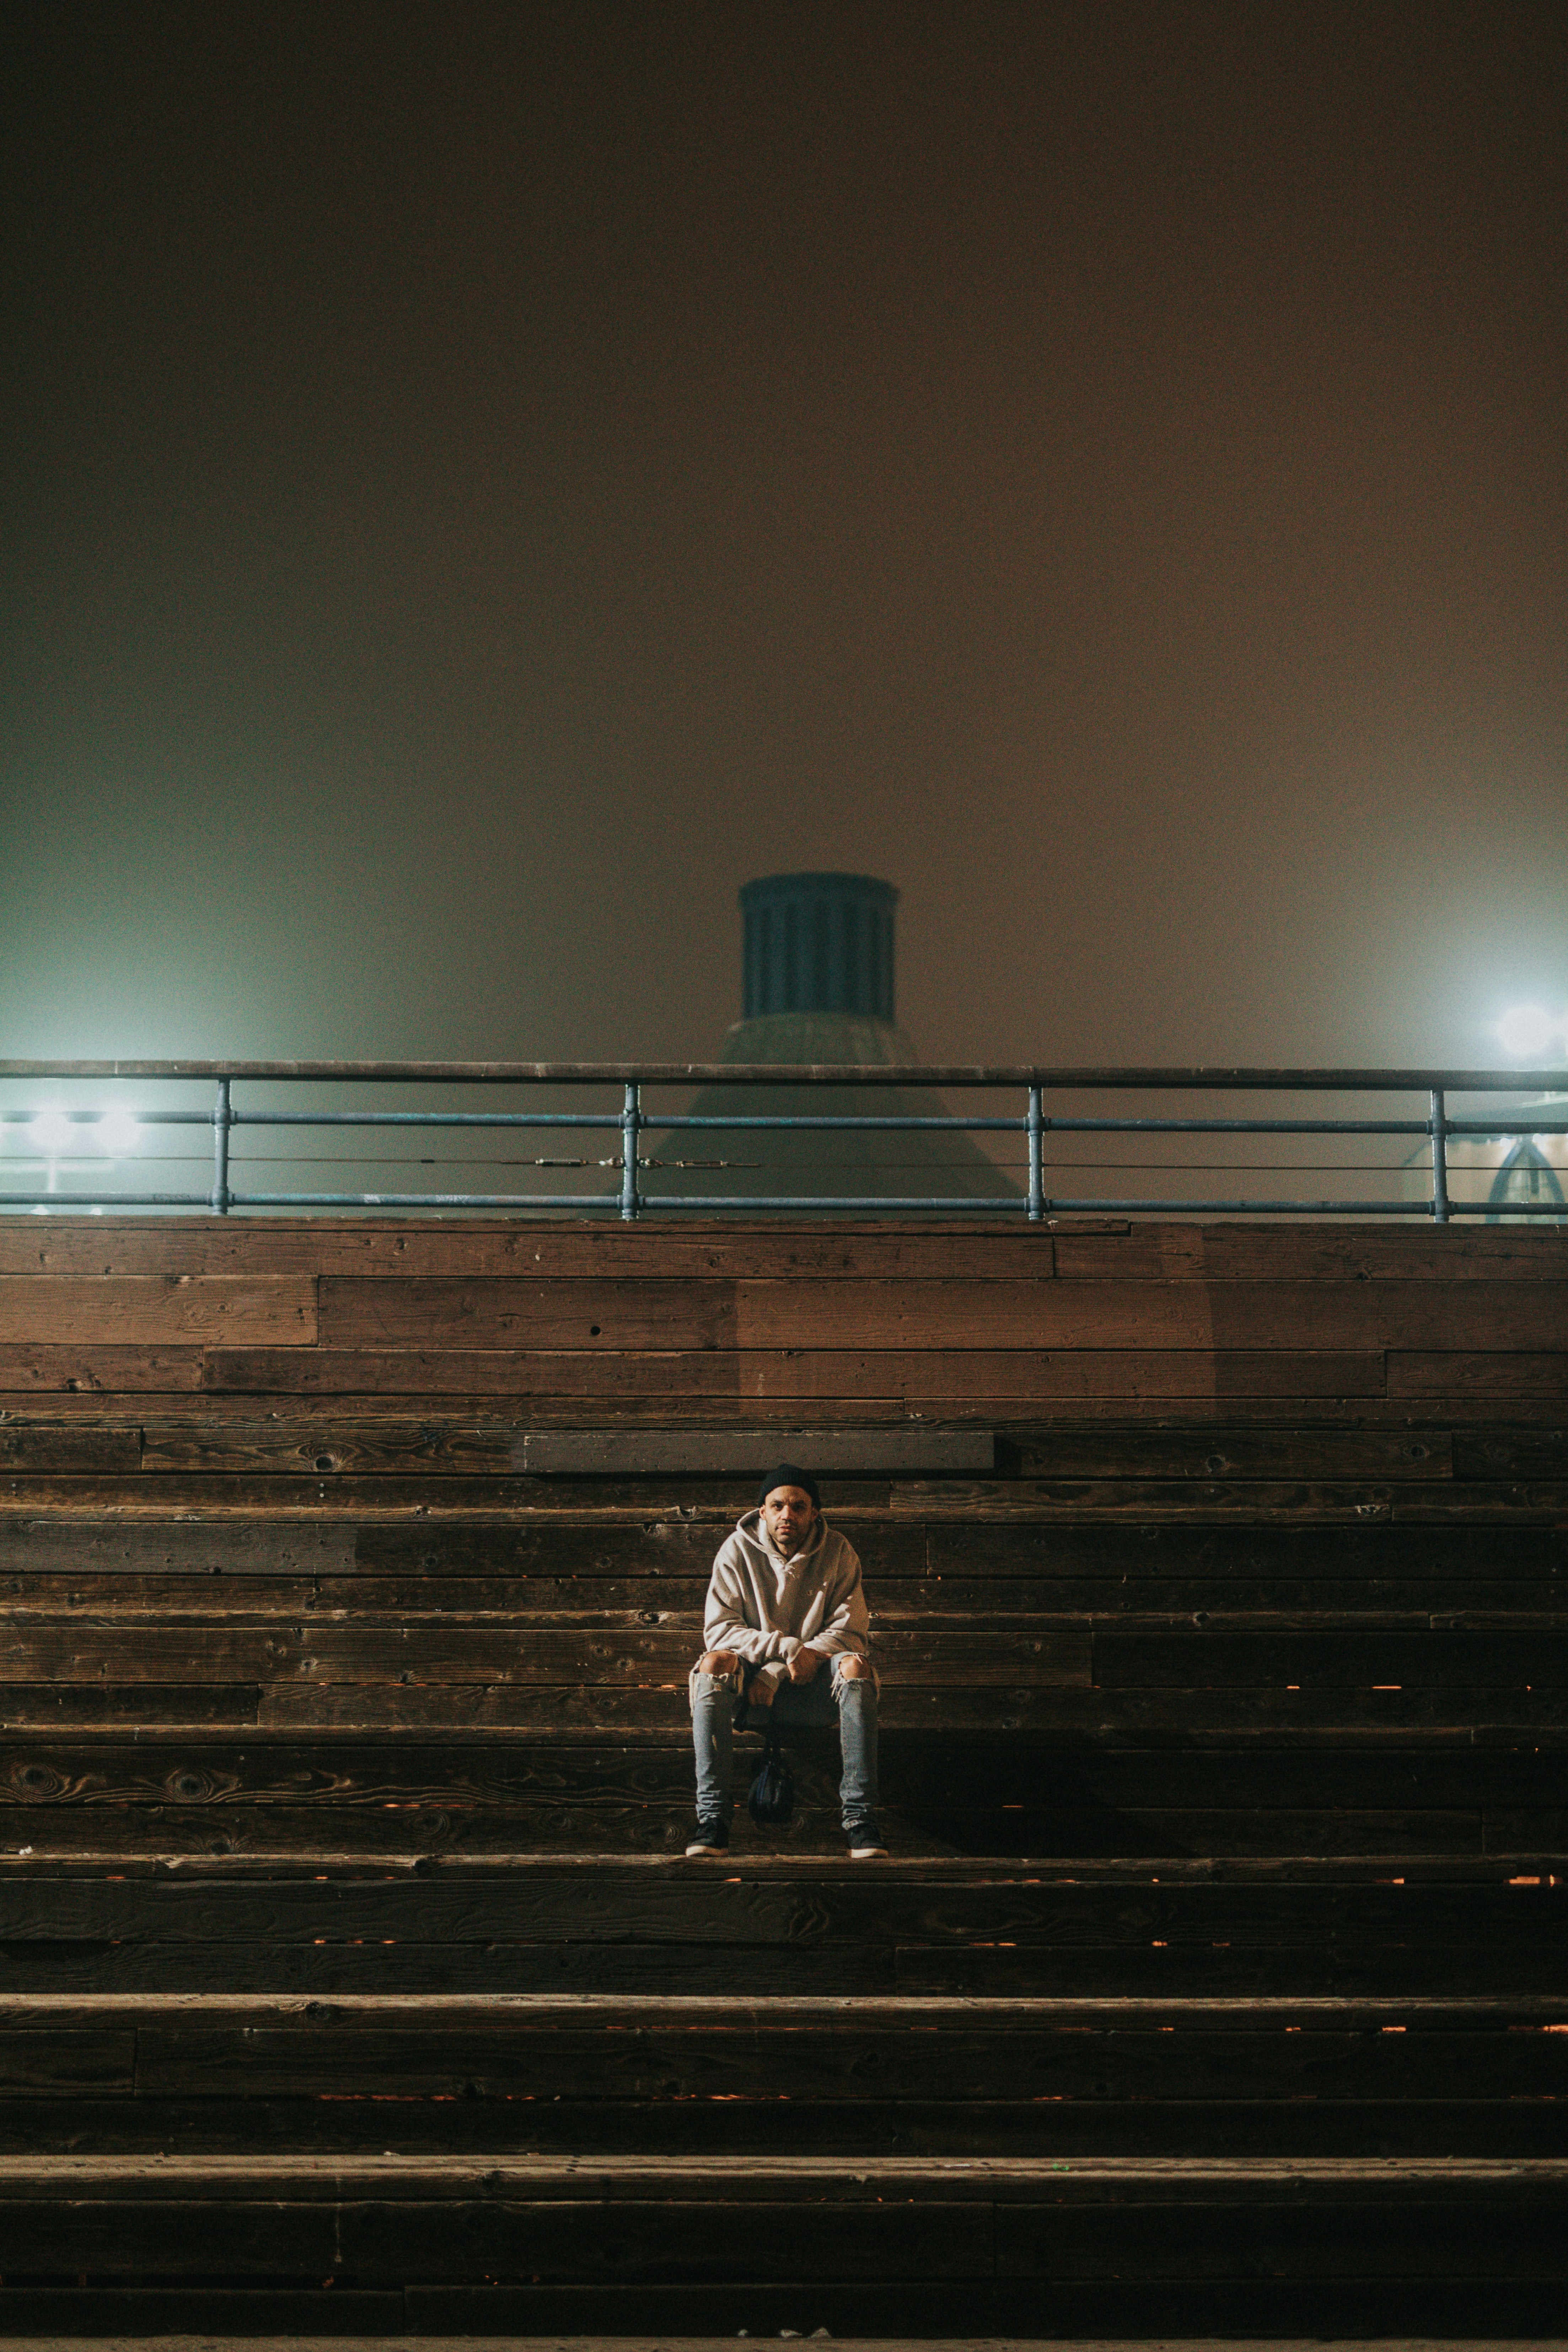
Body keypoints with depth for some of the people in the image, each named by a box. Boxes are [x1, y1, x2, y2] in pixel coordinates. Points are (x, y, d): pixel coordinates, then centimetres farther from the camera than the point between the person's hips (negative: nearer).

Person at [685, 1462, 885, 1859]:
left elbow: (850, 1632, -7)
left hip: (812, 1690, 0)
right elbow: (719, 1629, -6)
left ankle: (860, 1817, -34)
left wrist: (776, 1672, -18)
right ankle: (712, 1819, -36)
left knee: (856, 1665, -31)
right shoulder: (738, 1550, 0)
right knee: (715, 1662, -31)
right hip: (752, 1681, 0)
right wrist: (789, 1648, -21)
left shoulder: (838, 1553, 0)